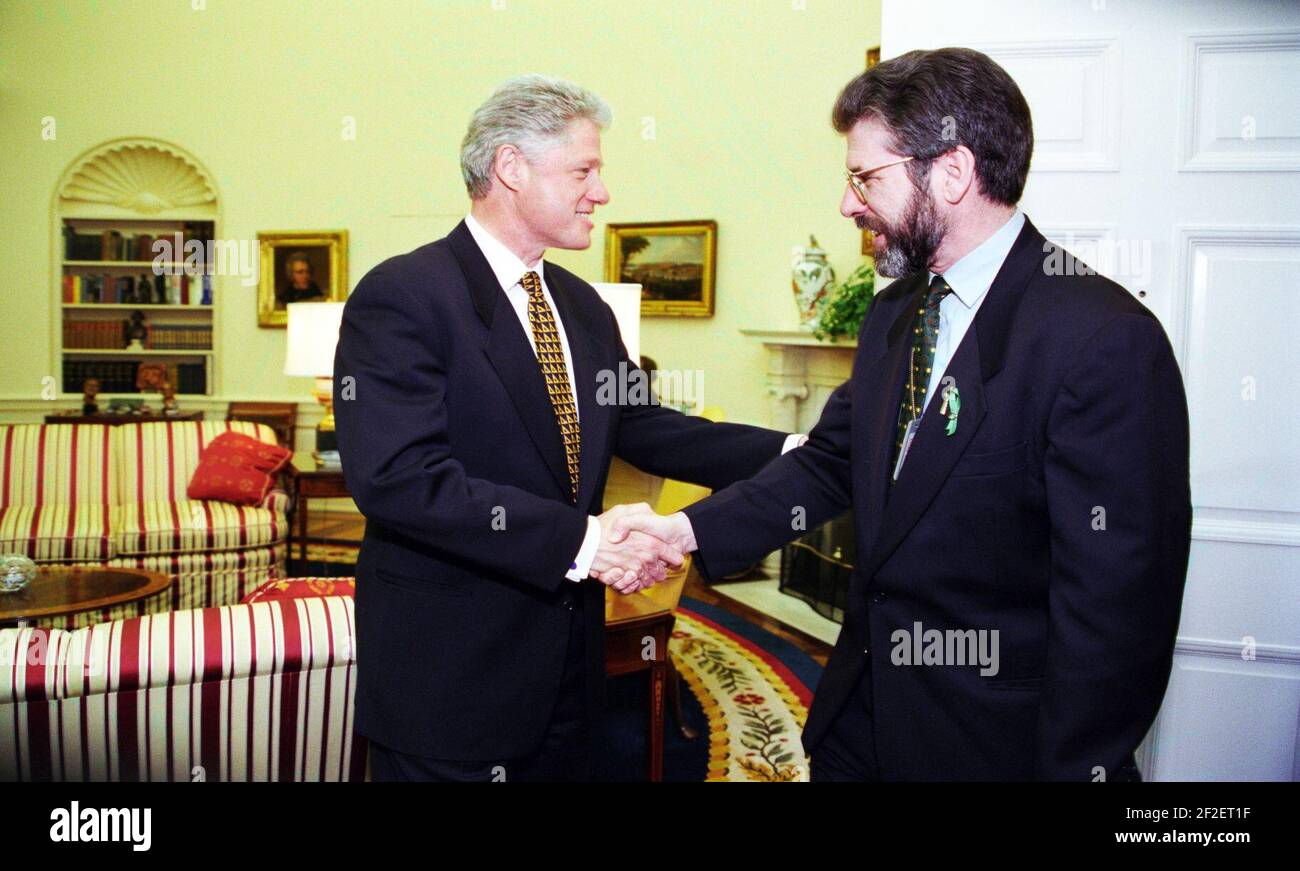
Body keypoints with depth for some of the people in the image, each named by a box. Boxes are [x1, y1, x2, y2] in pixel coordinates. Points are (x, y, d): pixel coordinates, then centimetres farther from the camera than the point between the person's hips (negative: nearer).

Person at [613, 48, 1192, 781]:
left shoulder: (1105, 341, -21)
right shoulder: (894, 313, 5)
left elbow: (1115, 606, -21)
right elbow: (832, 462, 7)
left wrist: (1077, 765, -18)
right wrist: (690, 528, -5)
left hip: (994, 741, -6)